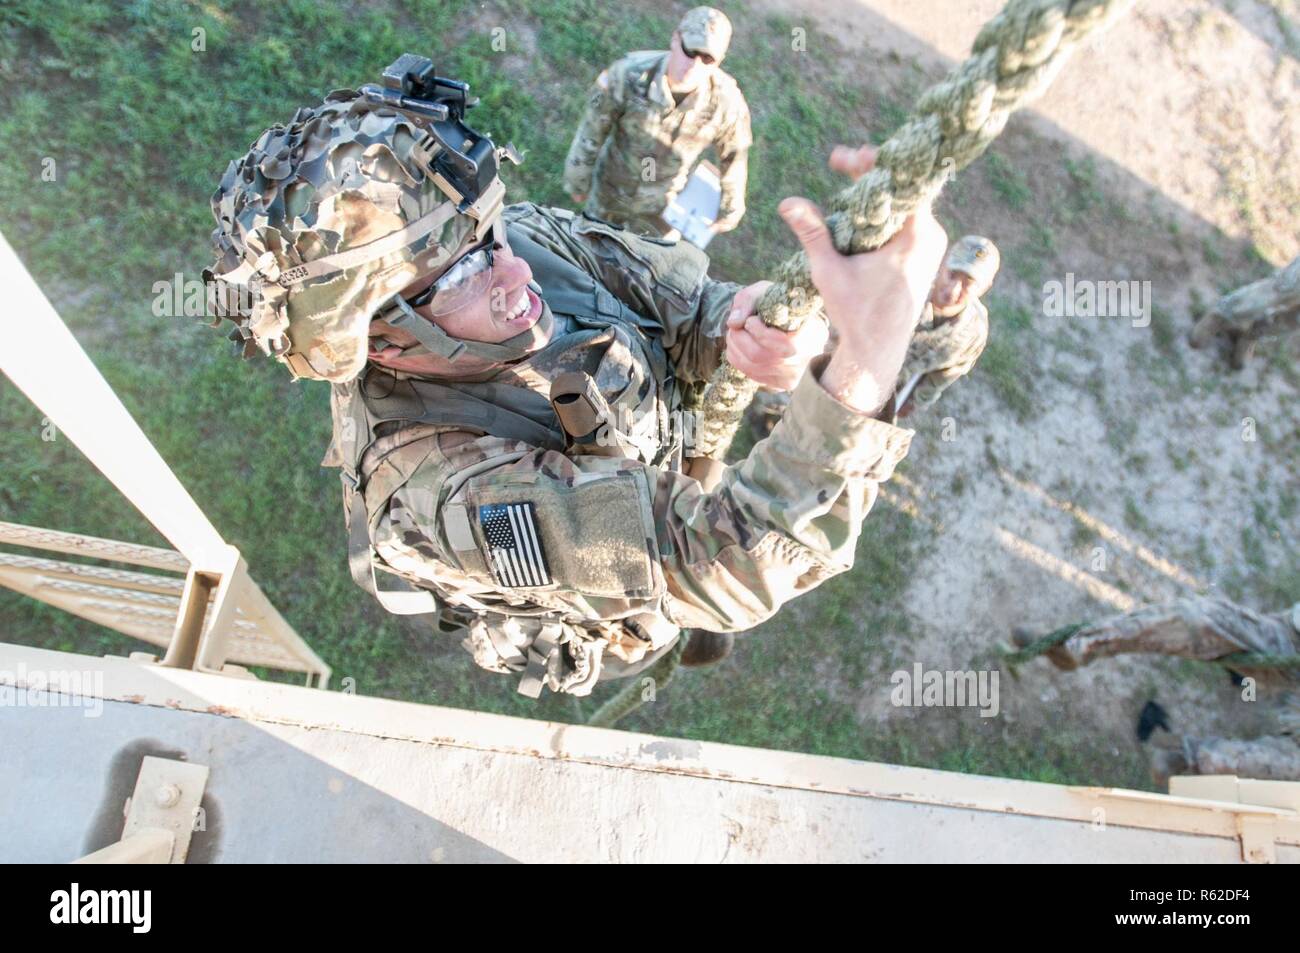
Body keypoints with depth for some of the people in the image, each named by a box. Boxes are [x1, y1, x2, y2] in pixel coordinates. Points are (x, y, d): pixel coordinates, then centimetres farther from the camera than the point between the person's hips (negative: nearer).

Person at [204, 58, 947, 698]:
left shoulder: (529, 237, -30)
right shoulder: (446, 495, -48)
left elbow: (681, 298, -21)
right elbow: (729, 572, -51)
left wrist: (738, 322, -47)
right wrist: (870, 358, -65)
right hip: (597, 630, -3)